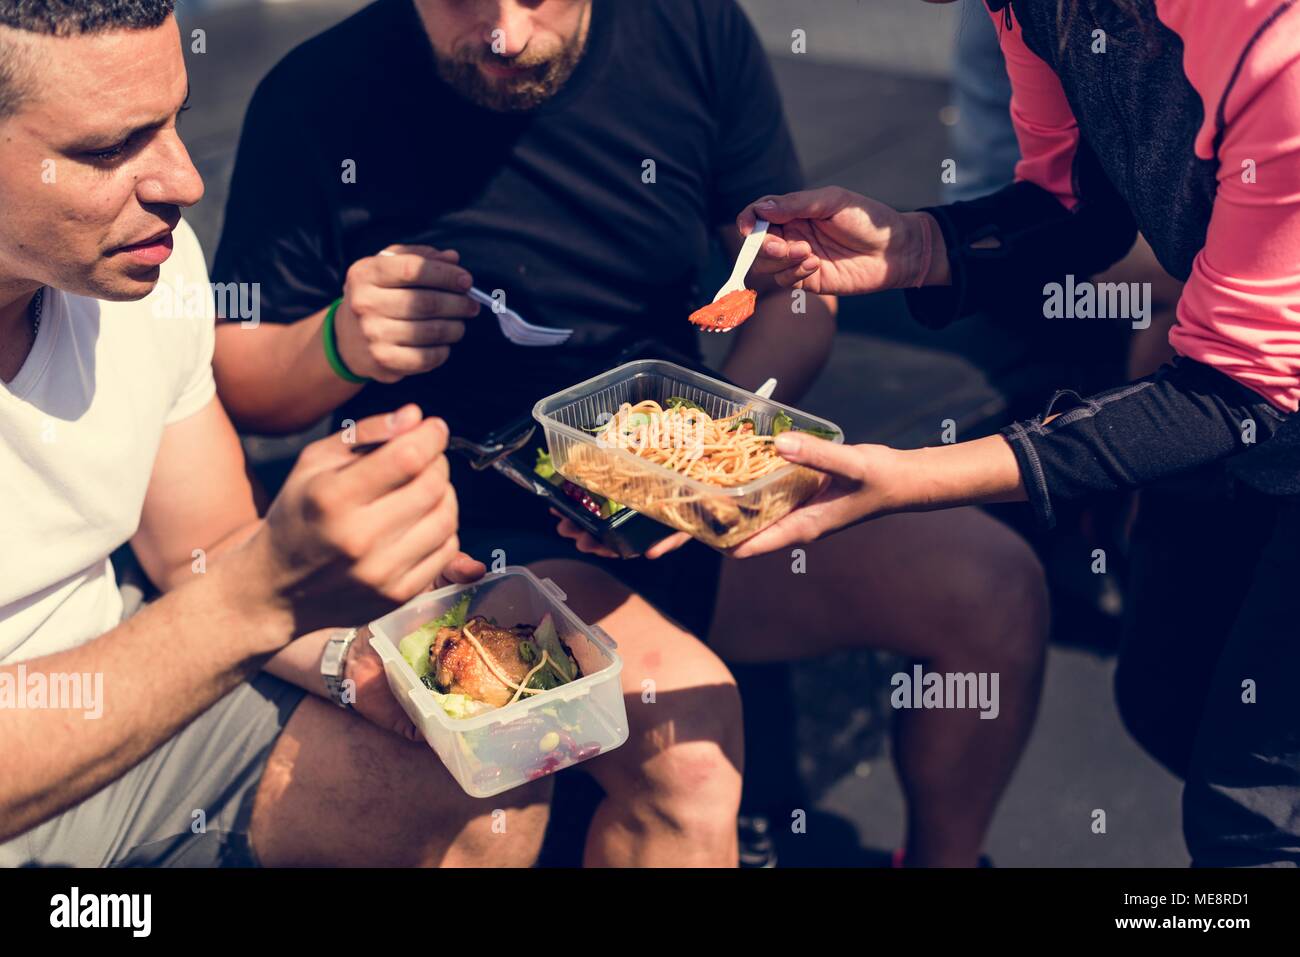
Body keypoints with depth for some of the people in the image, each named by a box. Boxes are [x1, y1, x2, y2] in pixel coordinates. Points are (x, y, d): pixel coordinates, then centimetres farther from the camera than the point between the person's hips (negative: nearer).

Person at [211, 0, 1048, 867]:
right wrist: (340, 345, -23)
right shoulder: (317, 102, -10)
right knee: (682, 728, -32)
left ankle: (941, 860, 13)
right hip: (471, 529, -4)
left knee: (995, 584, -13)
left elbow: (798, 288, 4)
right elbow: (236, 384, 0)